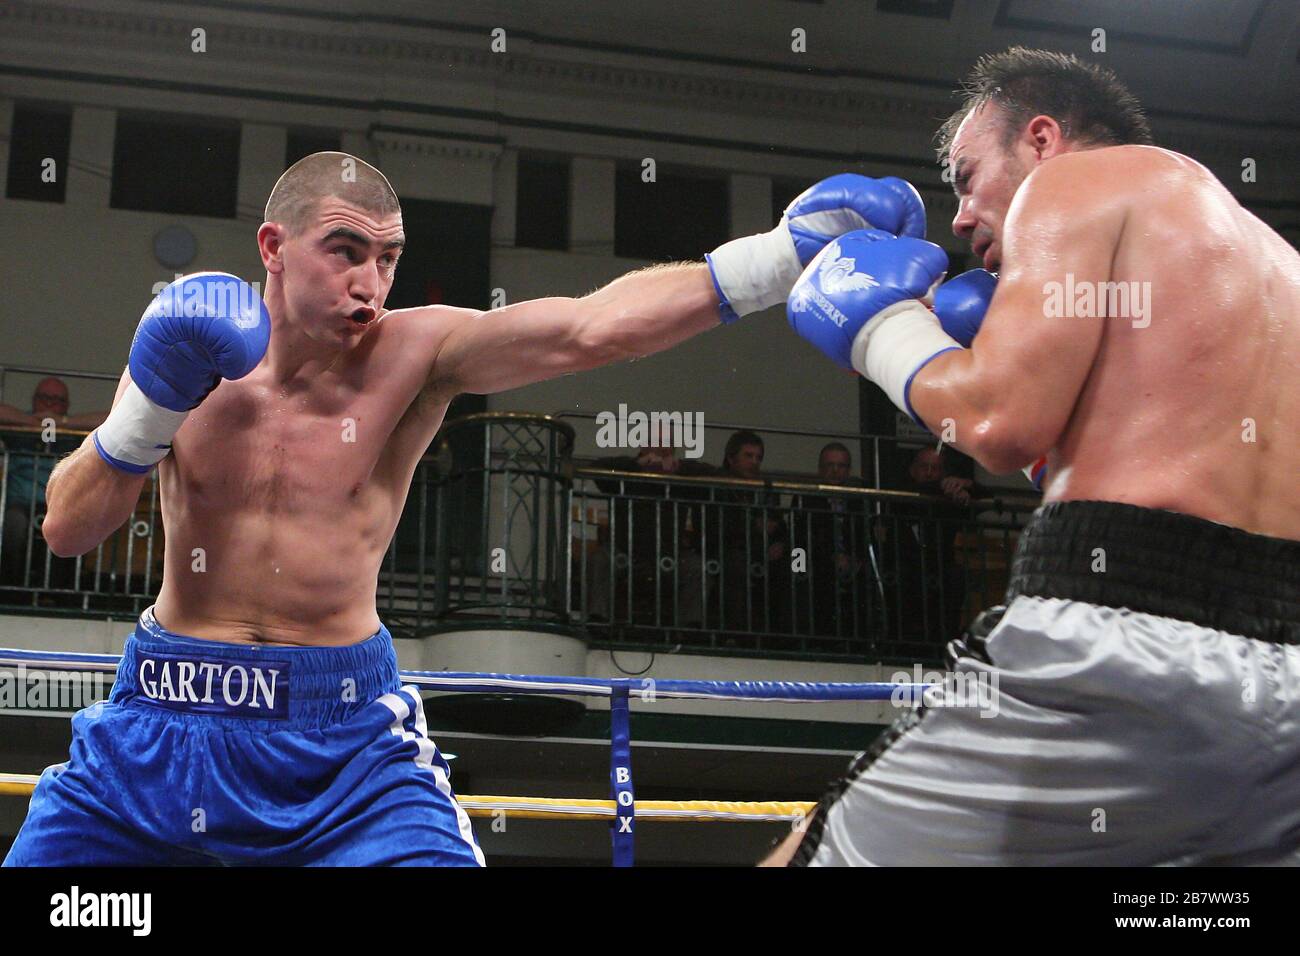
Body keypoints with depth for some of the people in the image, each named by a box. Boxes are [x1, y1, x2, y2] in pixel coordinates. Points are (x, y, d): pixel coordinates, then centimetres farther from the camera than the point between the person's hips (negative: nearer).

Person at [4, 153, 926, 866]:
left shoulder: (416, 352, -9)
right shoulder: (188, 348, -2)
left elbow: (593, 328, -23)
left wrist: (784, 250, -32)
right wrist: (152, 405, -18)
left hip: (341, 729, -2)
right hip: (162, 720, 2)